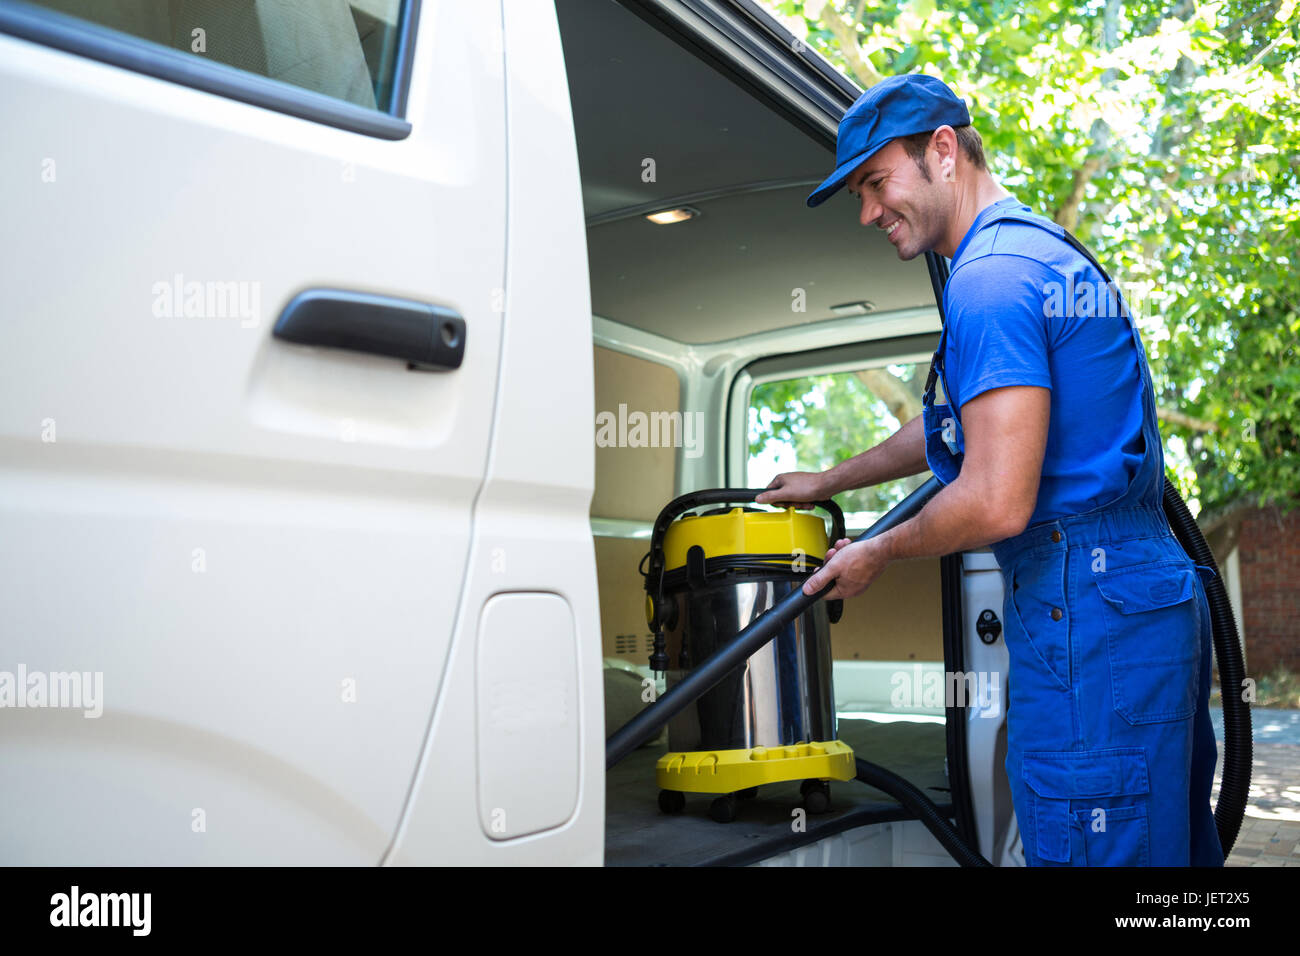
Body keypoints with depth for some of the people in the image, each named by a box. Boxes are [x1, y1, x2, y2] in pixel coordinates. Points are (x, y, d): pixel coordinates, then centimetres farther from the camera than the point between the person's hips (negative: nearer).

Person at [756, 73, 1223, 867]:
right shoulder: (1052, 253, 20)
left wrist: (876, 556, -3)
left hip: (1084, 611, -11)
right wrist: (830, 481, 37)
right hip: (1155, 588, 11)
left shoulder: (992, 276, -14)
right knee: (1170, 844, 17)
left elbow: (996, 503, -22)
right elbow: (957, 425, 31)